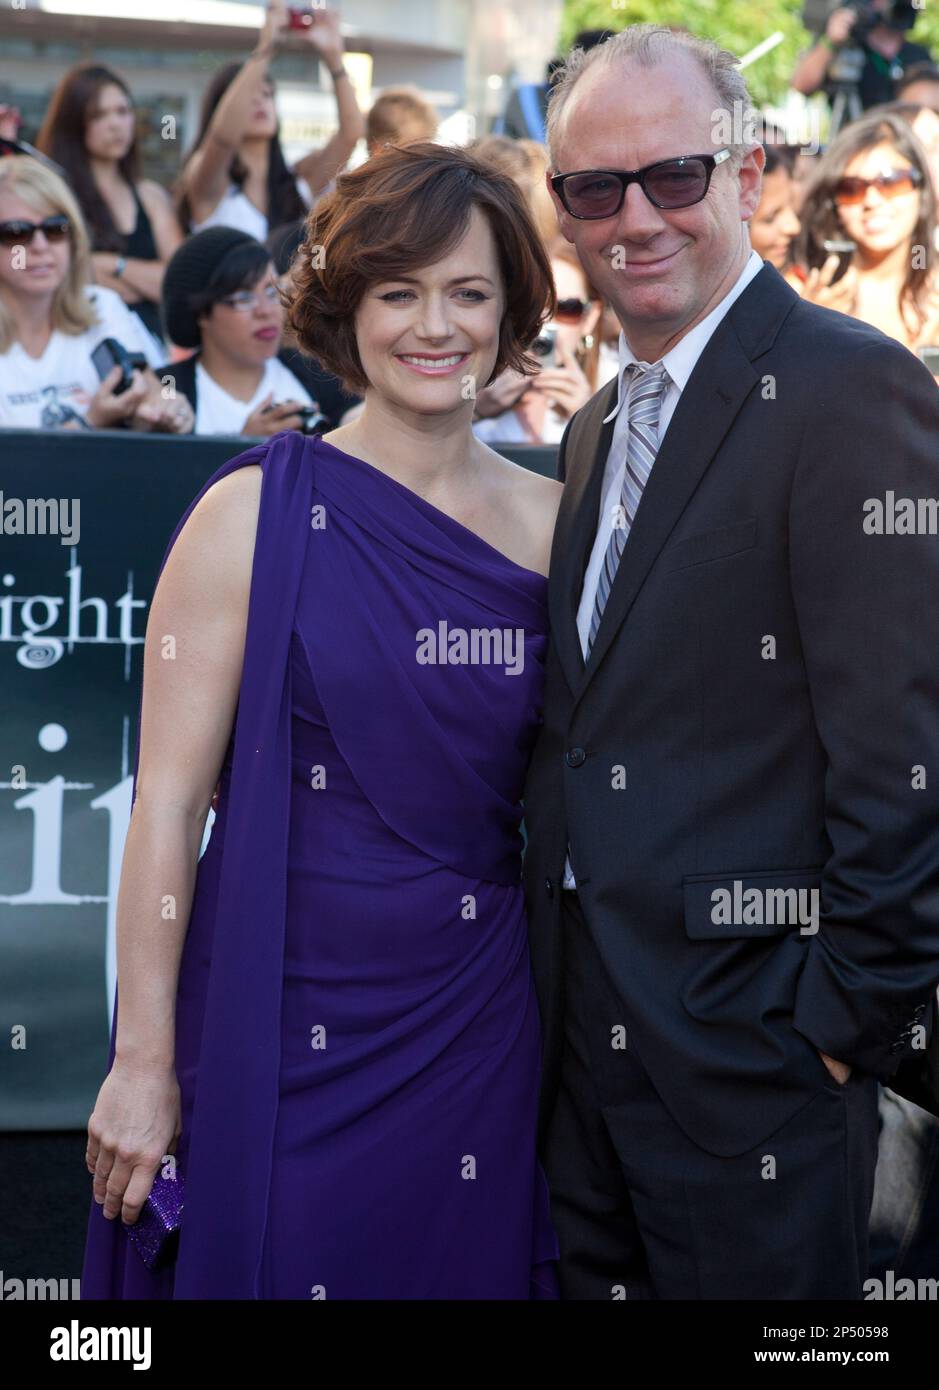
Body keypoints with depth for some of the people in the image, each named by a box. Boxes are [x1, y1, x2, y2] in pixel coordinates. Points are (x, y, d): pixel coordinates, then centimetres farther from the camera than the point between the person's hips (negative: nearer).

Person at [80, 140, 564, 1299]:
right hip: (289, 1012, -4)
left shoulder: (552, 523, 4)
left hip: (481, 1025, 4)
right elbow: (167, 799, -9)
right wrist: (144, 1062, -11)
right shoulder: (258, 513, -8)